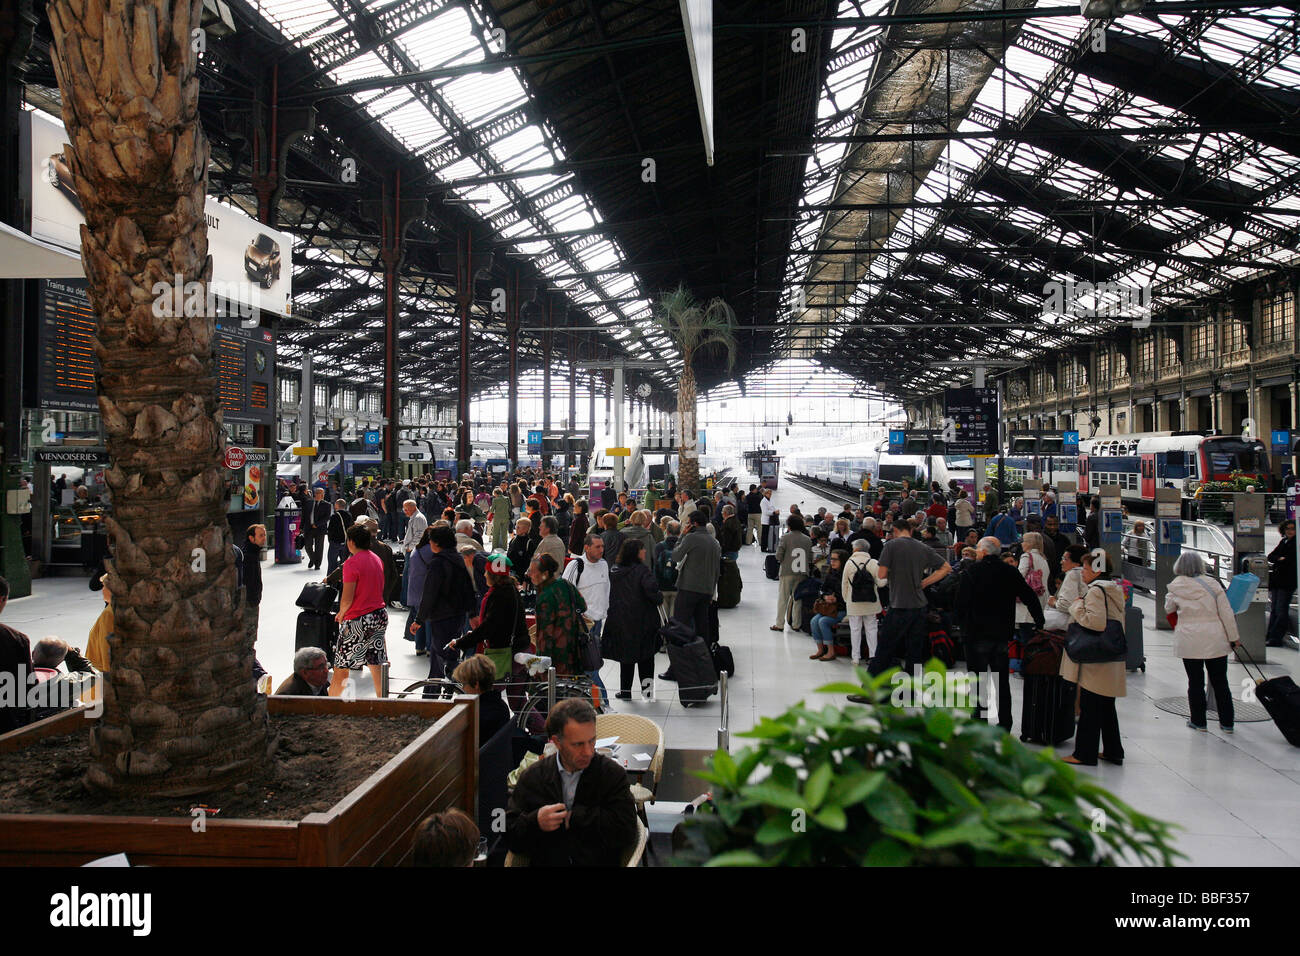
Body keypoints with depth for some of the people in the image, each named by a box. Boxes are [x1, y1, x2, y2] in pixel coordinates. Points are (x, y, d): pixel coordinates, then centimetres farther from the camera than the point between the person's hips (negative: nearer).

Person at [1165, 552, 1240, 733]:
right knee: (1220, 681, 12)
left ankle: (1198, 721, 16)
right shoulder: (1212, 584, -5)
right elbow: (1226, 613, -3)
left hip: (1189, 642, -1)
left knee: (1195, 682, 10)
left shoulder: (1175, 586, -4)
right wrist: (1234, 637, 4)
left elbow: (1168, 609, 12)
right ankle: (1226, 723, 18)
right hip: (1216, 641, 1)